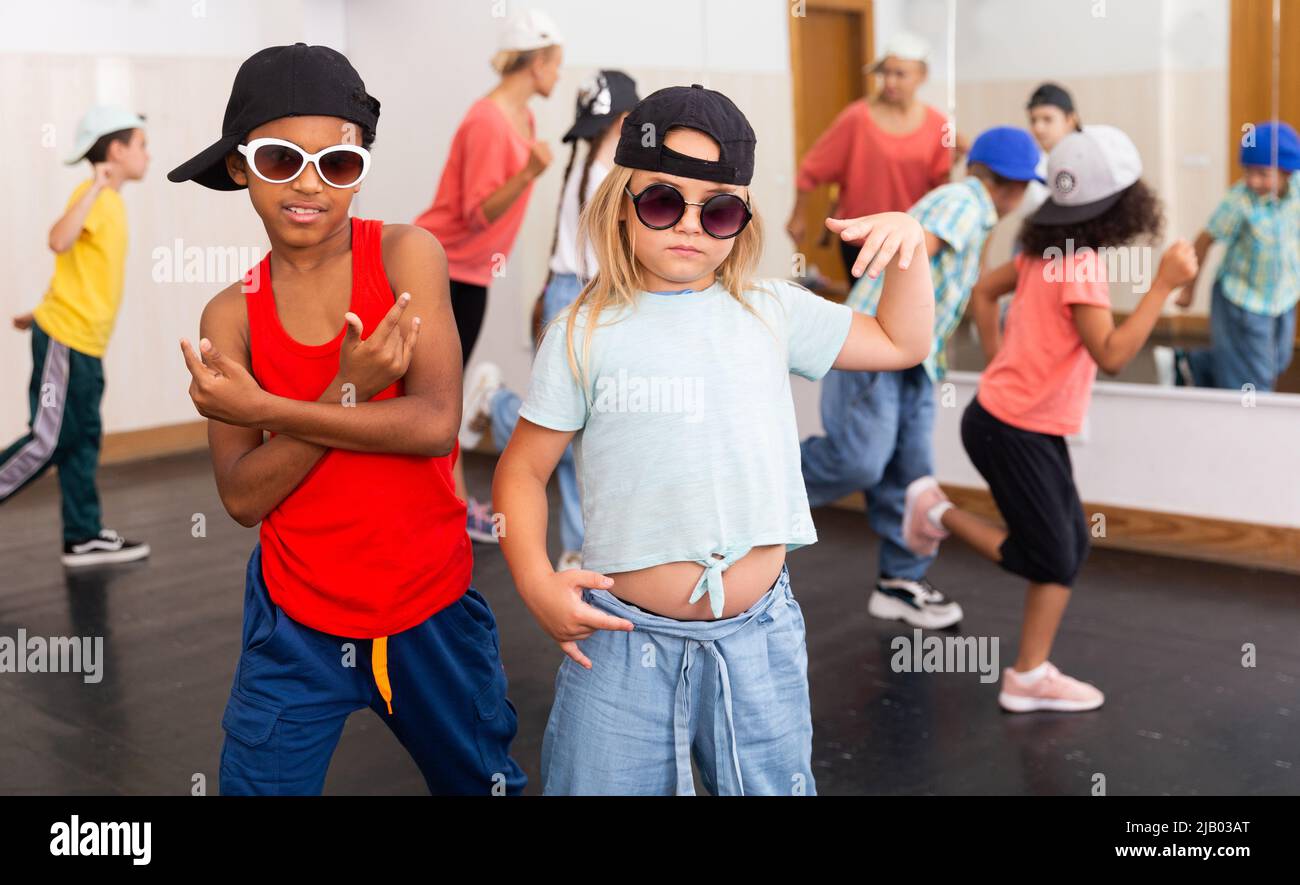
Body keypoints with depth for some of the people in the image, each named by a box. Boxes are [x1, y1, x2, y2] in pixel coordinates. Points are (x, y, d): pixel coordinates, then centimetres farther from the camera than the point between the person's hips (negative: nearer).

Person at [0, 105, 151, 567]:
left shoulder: (112, 200, 15)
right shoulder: (93, 194, -12)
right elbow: (59, 242, -31)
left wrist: (42, 312, 26)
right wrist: (96, 186, -32)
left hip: (86, 344, 9)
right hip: (65, 339, -9)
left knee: (81, 440, 11)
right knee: (47, 439, -6)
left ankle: (85, 538, 17)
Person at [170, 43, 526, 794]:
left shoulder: (407, 253, -9)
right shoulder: (232, 314, -3)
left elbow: (436, 423, -18)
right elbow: (243, 496, -9)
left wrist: (262, 407, -17)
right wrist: (345, 396, -22)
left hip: (435, 612, -1)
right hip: (297, 625, 1)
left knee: (483, 781, 17)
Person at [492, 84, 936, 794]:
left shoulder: (771, 312, 5)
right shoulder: (585, 332, -4)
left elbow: (900, 343, 17)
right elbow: (523, 470, 1)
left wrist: (908, 247, 3)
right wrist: (537, 583, -12)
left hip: (759, 637, 3)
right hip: (622, 638, -2)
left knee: (774, 783, 15)